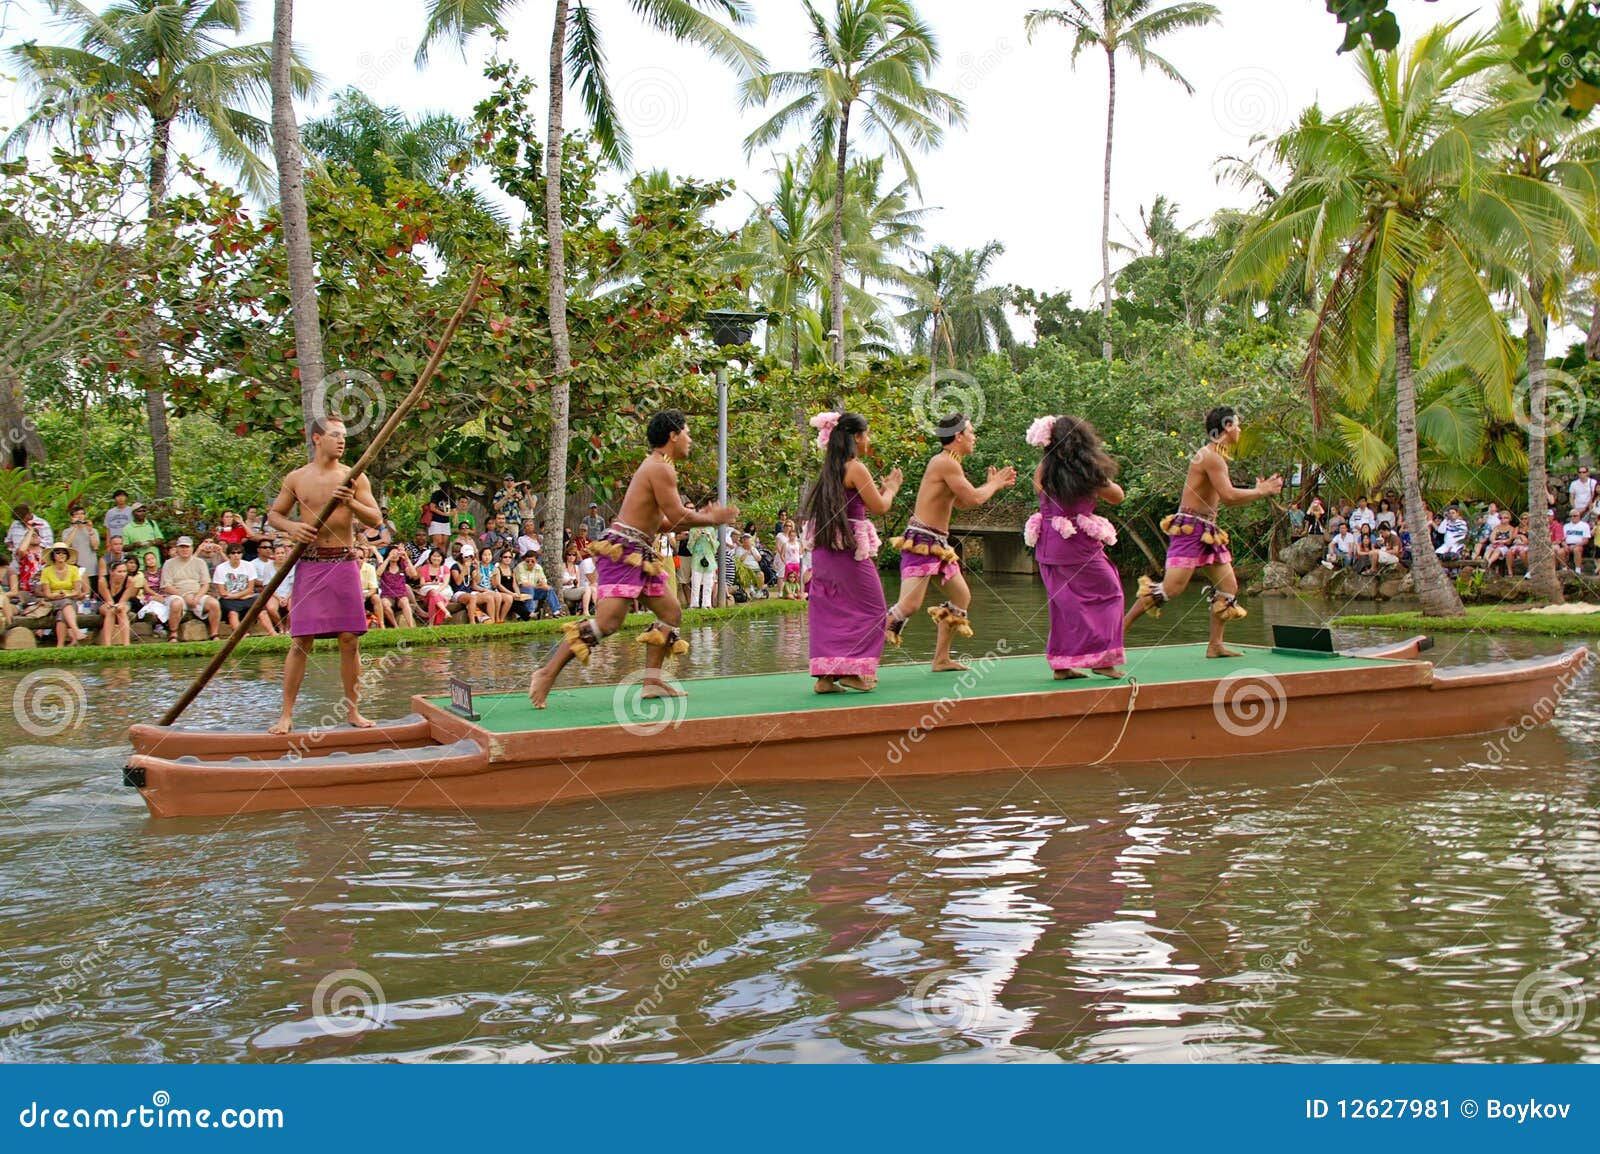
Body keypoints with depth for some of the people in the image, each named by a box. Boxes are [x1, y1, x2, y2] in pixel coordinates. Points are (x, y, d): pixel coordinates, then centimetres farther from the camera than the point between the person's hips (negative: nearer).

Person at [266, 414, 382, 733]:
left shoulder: (354, 477, 6)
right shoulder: (296, 478, 7)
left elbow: (376, 519, 2)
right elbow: (274, 513, 16)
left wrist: (352, 503, -16)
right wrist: (290, 526, -5)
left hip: (344, 563, 1)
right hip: (309, 564, -1)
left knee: (349, 640, 2)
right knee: (301, 641, -3)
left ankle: (352, 710, 14)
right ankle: (287, 713, 4)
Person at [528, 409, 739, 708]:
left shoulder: (657, 468, 22)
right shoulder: (661, 468, -11)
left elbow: (660, 522, 22)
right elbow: (678, 517, -14)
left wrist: (702, 517, 18)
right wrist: (711, 519, 2)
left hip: (640, 555, 11)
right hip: (623, 551, -11)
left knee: (671, 613, 12)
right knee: (608, 621, -19)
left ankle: (652, 681, 12)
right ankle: (547, 675, -17)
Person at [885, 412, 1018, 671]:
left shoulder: (949, 463, 16)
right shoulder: (945, 463, -15)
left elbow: (960, 503, 25)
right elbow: (974, 499, -18)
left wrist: (995, 485, 21)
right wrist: (993, 484, 1)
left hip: (938, 543, 11)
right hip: (921, 542, -11)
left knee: (962, 597, 14)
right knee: (910, 604, -17)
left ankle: (941, 658, 21)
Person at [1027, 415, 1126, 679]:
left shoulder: (1043, 470, -3)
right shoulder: (1088, 471, -10)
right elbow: (1117, 497, 2)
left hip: (1048, 546, 4)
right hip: (1079, 545, -4)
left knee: (1063, 602, 13)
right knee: (1108, 593, 11)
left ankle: (1062, 664, 12)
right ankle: (1102, 658, 5)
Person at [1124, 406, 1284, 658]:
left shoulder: (1217, 456, 18)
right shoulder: (1211, 456, -14)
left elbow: (1227, 497, 20)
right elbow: (1229, 496, -22)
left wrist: (1259, 490, 14)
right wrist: (1260, 492, -8)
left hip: (1207, 532, 11)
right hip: (1190, 528, -11)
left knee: (1229, 586, 7)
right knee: (1172, 587, -17)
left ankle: (1215, 645, 11)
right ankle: (1119, 629, -11)